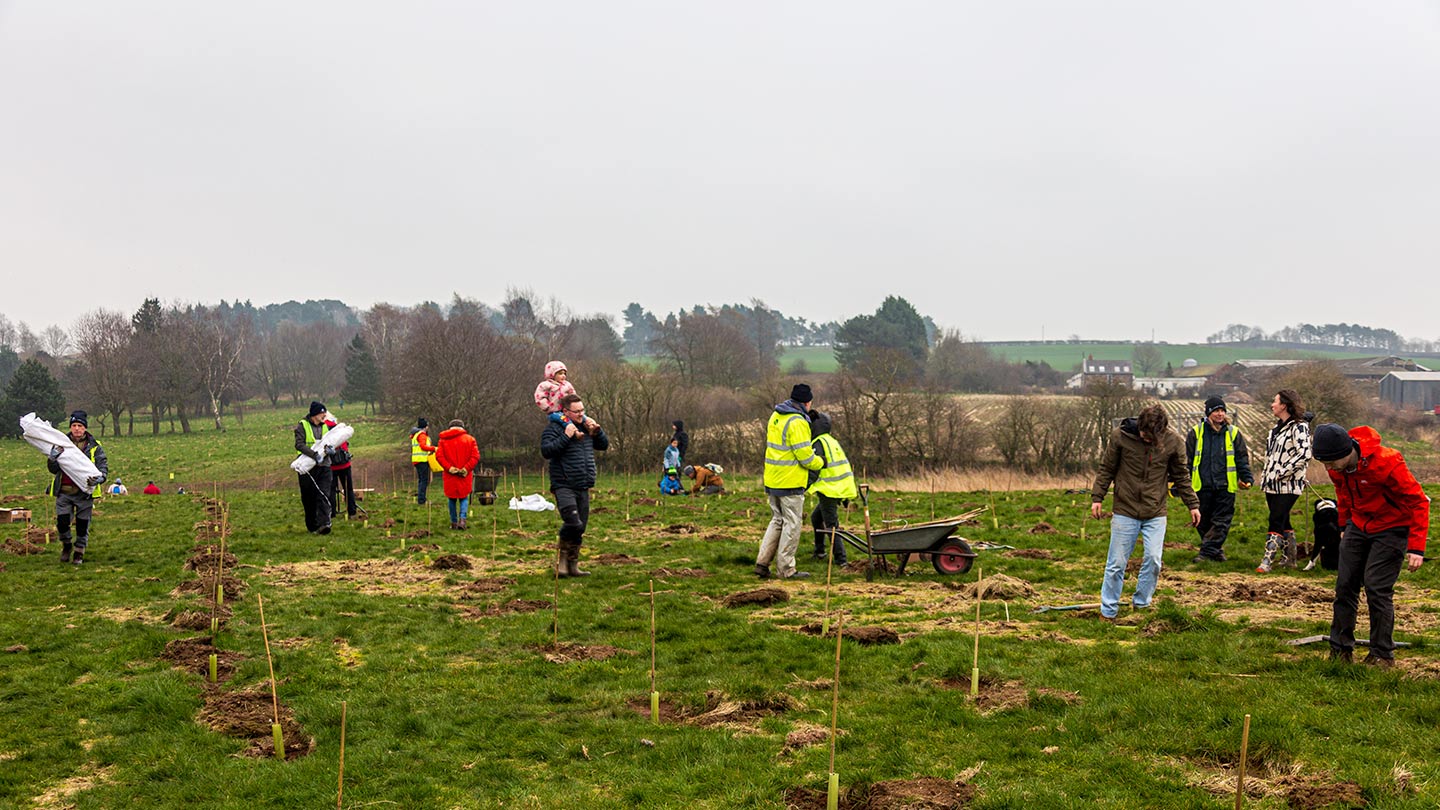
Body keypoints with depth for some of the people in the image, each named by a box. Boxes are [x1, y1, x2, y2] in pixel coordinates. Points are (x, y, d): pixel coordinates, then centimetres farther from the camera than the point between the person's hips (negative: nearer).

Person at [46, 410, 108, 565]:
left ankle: (79, 554, 21)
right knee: (62, 522, -5)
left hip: (84, 493, -1)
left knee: (82, 526, 4)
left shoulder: (94, 447, 2)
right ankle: (66, 546, 24)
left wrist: (98, 478, -21)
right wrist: (53, 458, -19)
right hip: (64, 492, 1)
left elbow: (104, 468, 1)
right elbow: (53, 469, 2)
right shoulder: (62, 444, 6)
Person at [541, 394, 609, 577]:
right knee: (573, 524, -21)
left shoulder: (585, 425, 14)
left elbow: (604, 445, 20)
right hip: (564, 486, -7)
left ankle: (573, 564, 20)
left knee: (580, 528, 9)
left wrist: (597, 431, 2)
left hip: (583, 487, 7)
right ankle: (561, 558, 0)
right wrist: (566, 436, -23)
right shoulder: (554, 427, -7)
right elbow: (546, 451, -19)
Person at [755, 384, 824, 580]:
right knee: (791, 524, 2)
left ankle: (762, 562, 15)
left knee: (777, 521, 19)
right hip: (790, 483, -8)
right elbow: (805, 457, -18)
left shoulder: (776, 416, 10)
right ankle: (785, 569, 7)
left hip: (772, 481, 8)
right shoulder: (797, 423, -18)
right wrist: (821, 462, 1)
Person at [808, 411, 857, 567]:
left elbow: (814, 468, -22)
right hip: (840, 489, 10)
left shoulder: (819, 443, -12)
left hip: (829, 490, -10)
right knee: (816, 518, 22)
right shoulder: (833, 441, 17)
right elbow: (845, 465, 21)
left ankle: (840, 559, -3)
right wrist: (846, 494, 25)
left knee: (831, 525, -4)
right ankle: (819, 551, 26)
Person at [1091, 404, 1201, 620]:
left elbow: (1181, 476, 8)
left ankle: (1141, 604, 17)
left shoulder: (1173, 442, -6)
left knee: (1153, 560, -3)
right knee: (1117, 563, 2)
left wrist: (1192, 504, 10)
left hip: (1155, 514, 1)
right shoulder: (1120, 436, -11)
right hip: (1125, 511, -1)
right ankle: (1108, 611, 14)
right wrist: (1097, 497, 1)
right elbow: (1106, 469, 2)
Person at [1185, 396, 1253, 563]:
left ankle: (1208, 552, -2)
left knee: (1221, 522, -4)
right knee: (1203, 522, 6)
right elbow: (1187, 459, 6)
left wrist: (1247, 478, 0)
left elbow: (1242, 459, 9)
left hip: (1225, 486, 0)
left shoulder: (1233, 433, 5)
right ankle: (1216, 551, 22)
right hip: (1202, 486, 0)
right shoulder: (1196, 433, 3)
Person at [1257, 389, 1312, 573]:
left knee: (1276, 521, -11)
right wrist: (1266, 475, 15)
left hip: (1288, 485, -9)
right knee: (1283, 522, 14)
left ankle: (1267, 562, -11)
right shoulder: (1277, 426, 15)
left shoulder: (1299, 427, -13)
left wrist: (1281, 473, -21)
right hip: (1272, 484, 9)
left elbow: (1304, 454, -22)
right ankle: (1289, 558, 24)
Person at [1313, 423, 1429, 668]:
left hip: (1391, 529, -6)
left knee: (1377, 588, -12)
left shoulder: (1386, 463, -30)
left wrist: (1416, 548, -26)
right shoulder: (1337, 465, -11)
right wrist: (1345, 526, 18)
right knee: (1345, 585, 3)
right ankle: (1340, 651, 13)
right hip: (1359, 526, 6)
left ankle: (1382, 655, 2)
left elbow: (1418, 502, -23)